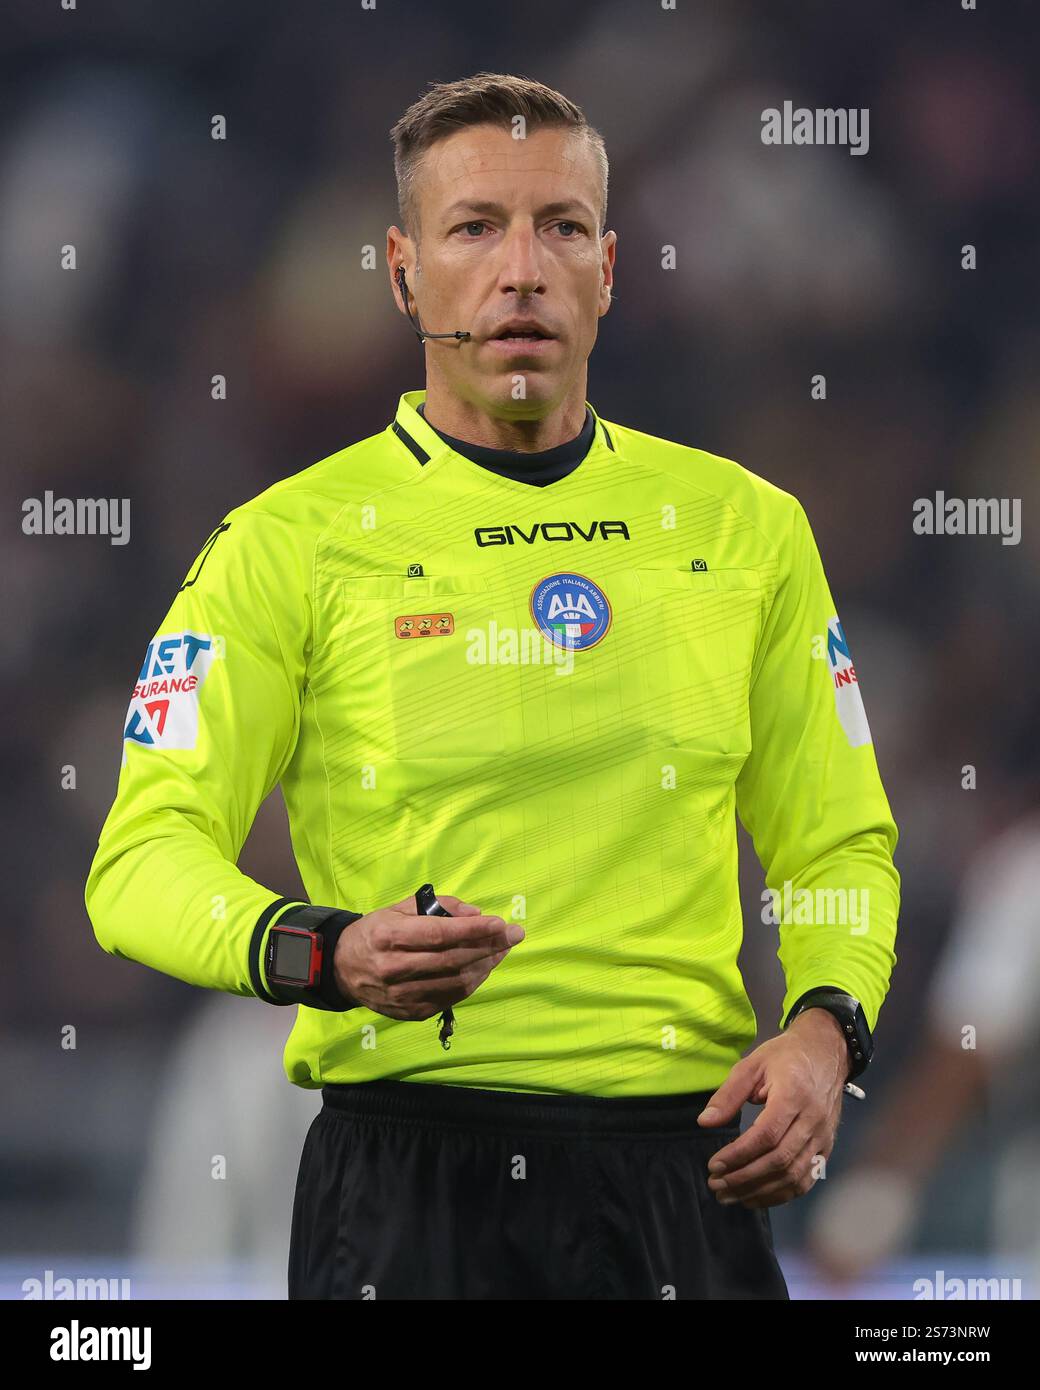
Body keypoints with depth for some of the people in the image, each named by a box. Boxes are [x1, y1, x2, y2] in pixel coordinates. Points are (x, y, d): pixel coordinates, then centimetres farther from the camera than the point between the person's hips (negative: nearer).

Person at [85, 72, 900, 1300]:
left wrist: (825, 1028, -4)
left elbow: (838, 843, 16)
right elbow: (146, 858, -7)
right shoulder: (291, 542, -1)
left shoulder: (747, 528, 10)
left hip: (681, 1179, 3)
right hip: (409, 1182, -3)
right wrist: (321, 954, -26)